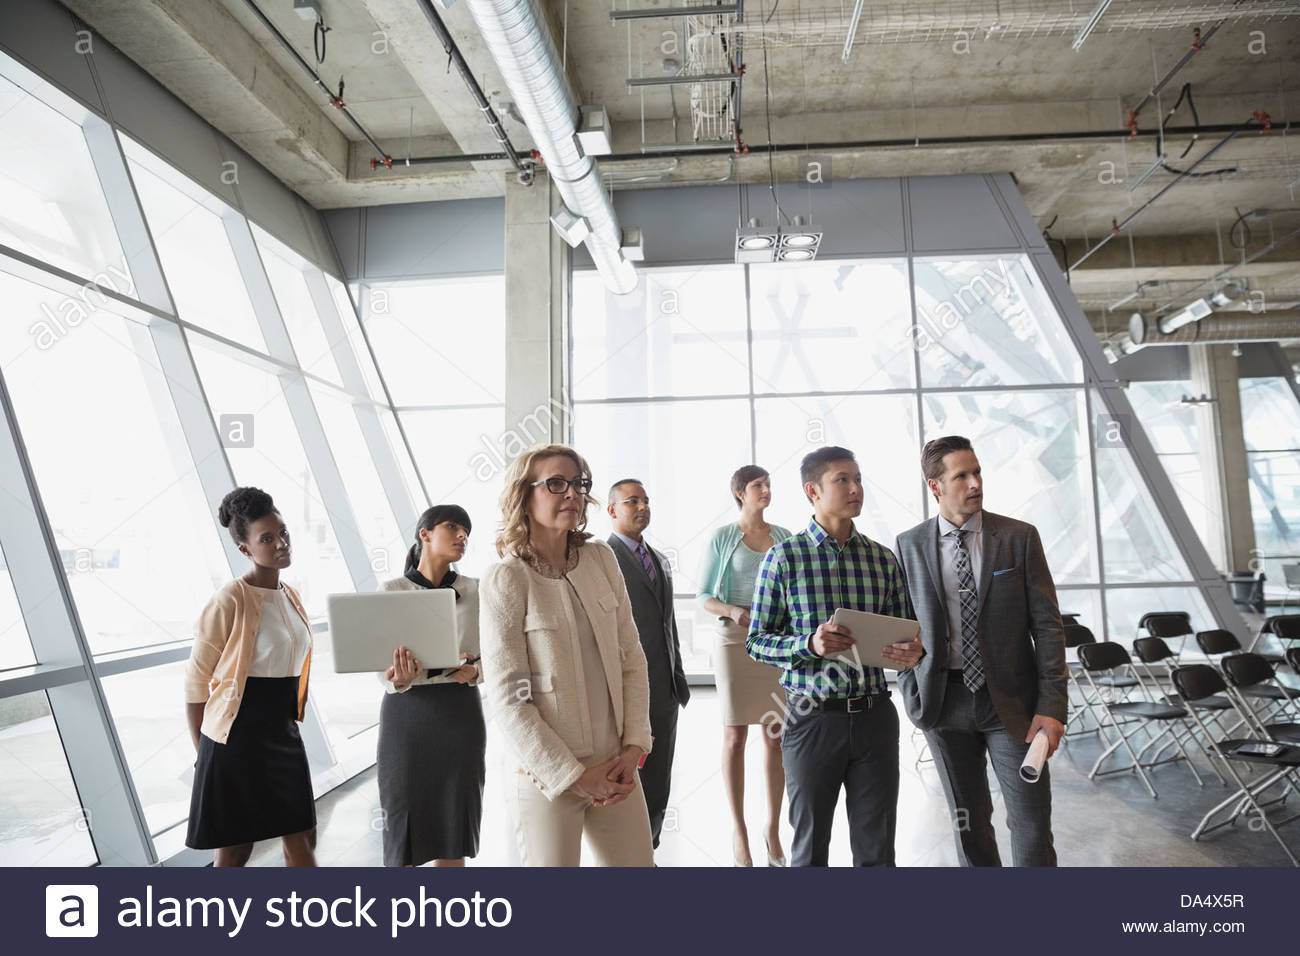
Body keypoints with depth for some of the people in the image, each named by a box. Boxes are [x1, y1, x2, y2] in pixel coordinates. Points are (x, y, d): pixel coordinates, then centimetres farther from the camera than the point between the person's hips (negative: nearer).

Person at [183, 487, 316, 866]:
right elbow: (196, 682, -9)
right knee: (234, 850, 8)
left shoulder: (290, 597, 7)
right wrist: (204, 751, -4)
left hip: (284, 736, 7)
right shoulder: (229, 601, -15)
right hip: (238, 740, -6)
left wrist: (284, 728, 19)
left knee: (302, 840, 10)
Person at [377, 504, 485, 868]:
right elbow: (383, 667, -2)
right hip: (406, 715, -1)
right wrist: (400, 678, -24)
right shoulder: (392, 590, 2)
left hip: (460, 716, 2)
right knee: (404, 828, 1)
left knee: (453, 828, 5)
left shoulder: (475, 591, 6)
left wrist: (472, 672, -15)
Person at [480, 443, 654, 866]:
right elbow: (508, 701, -13)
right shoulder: (506, 579, -12)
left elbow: (632, 659, 6)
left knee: (639, 860, 13)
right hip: (547, 780, -4)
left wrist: (634, 746, -1)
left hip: (616, 770, 5)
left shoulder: (601, 558, 2)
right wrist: (574, 777, -11)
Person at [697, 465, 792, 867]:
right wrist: (732, 611, -17)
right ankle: (738, 828, 11)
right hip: (735, 639, -3)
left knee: (776, 736, 3)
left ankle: (773, 830, 13)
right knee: (735, 735, 0)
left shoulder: (784, 537, 11)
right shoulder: (722, 538, 2)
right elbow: (704, 596, 2)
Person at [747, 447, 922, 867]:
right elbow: (756, 641, -3)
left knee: (877, 847, 11)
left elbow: (904, 630, 12)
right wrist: (809, 644, -21)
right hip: (812, 718, -2)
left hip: (875, 716, 3)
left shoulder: (883, 558, 6)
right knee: (811, 846, 12)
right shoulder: (783, 557, -4)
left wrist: (912, 650, -11)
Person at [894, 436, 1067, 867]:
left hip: (1011, 701, -1)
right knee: (969, 823, 14)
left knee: (1032, 824, 2)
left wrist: (1051, 707, -9)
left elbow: (1047, 625, -3)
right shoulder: (910, 545, 1)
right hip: (944, 703, 1)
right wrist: (912, 695, 0)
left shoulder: (1020, 537, -2)